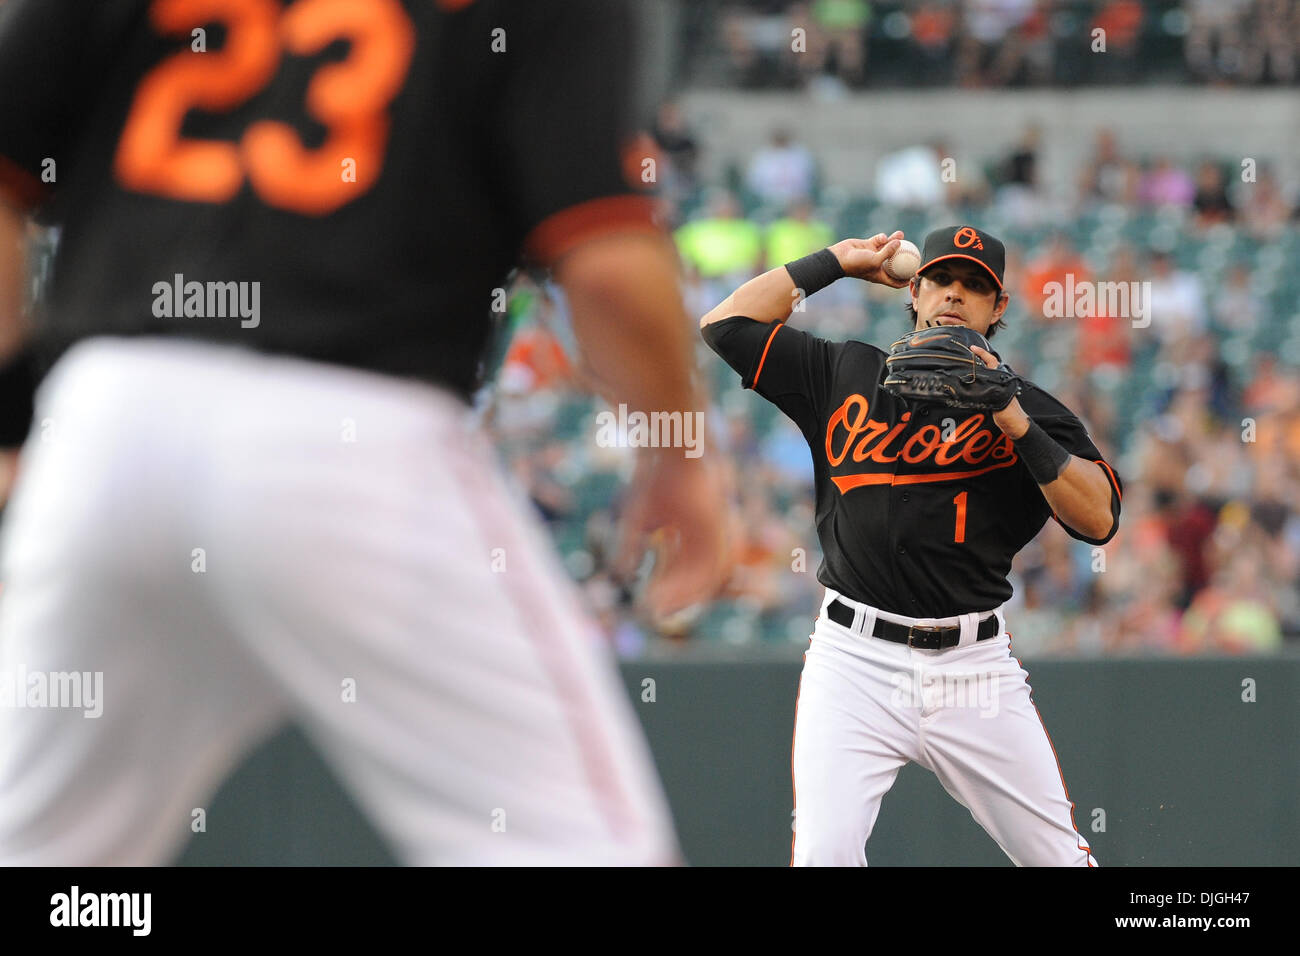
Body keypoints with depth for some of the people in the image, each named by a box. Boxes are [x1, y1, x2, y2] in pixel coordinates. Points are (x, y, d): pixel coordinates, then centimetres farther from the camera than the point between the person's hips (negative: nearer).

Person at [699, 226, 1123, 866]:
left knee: (1061, 858, 1)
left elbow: (1099, 519, -5)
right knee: (824, 855, -20)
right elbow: (726, 323, 12)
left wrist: (1016, 423, -14)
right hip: (855, 660, 0)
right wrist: (836, 262, 15)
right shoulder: (844, 374, 12)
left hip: (976, 667, 0)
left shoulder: (1027, 408, 7)